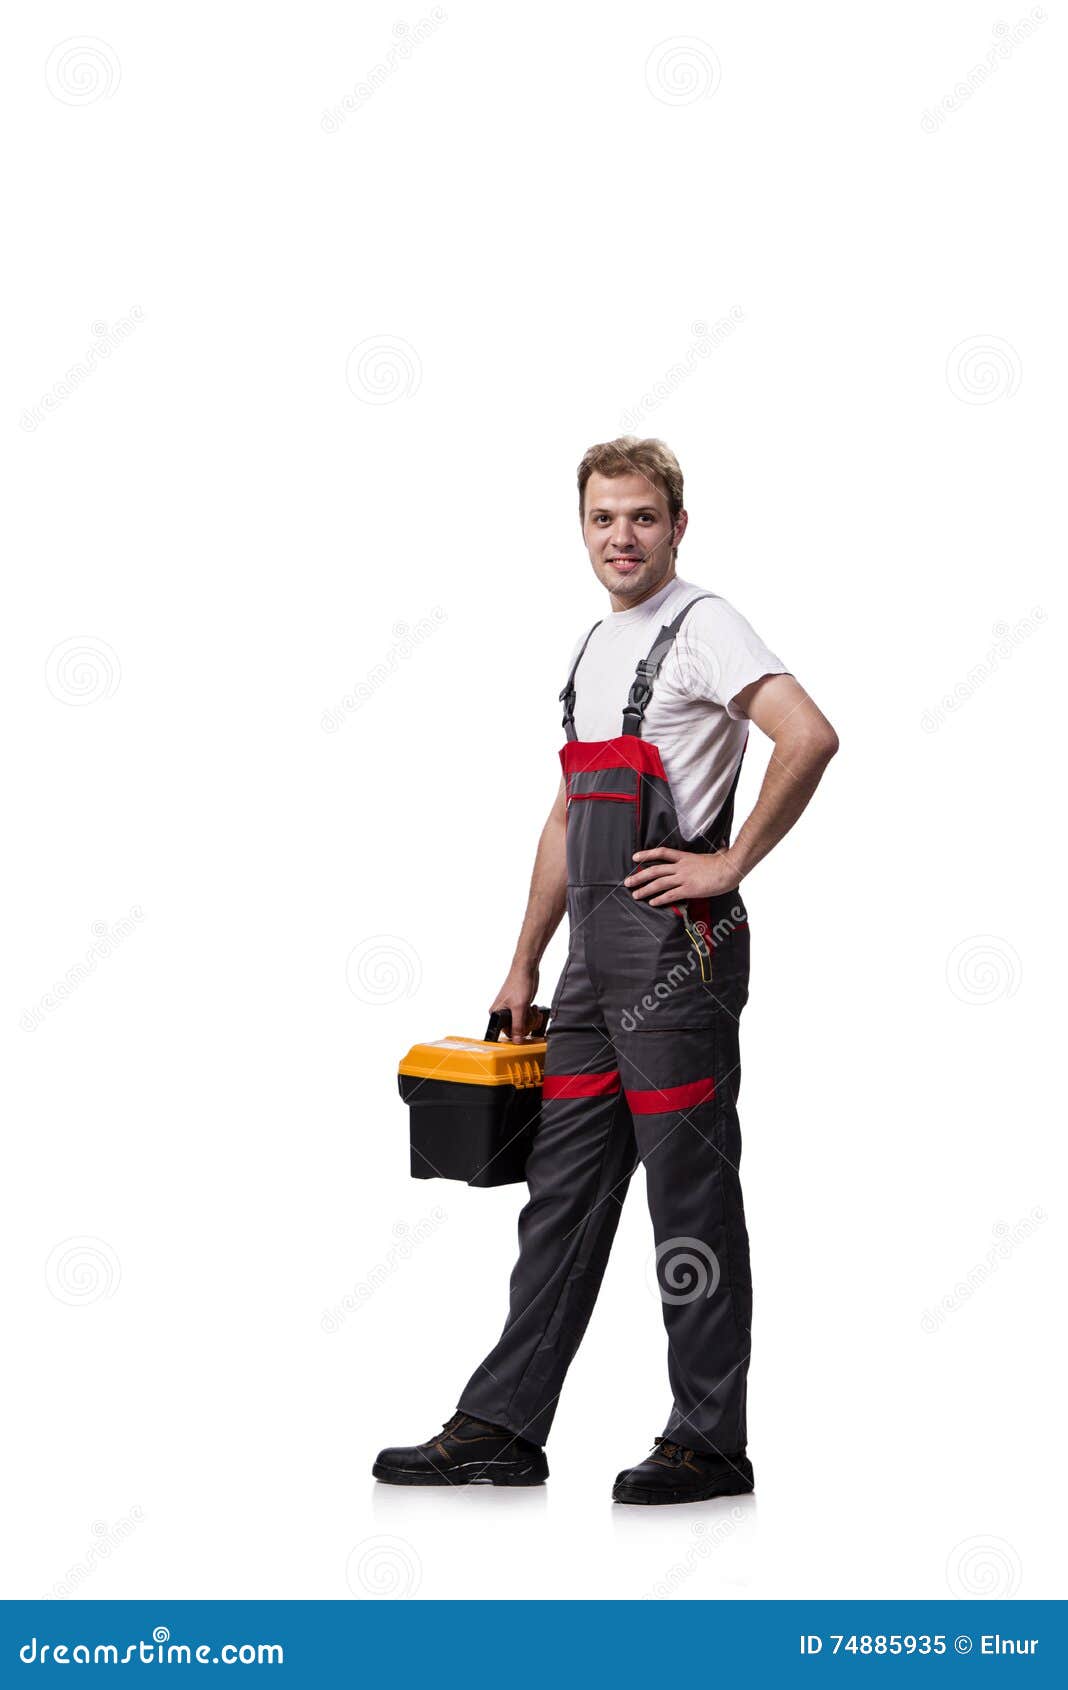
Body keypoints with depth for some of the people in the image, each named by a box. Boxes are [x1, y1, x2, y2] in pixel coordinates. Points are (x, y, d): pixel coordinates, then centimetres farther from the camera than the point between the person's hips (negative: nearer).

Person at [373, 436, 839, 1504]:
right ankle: (502, 1427, 16)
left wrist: (730, 863, -18)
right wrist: (524, 968, 23)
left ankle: (709, 1444, 5)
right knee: (564, 1192, 11)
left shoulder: (700, 626, -8)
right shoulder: (595, 648, 20)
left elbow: (810, 737, -24)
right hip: (596, 955, 9)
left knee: (691, 1203, -3)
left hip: (675, 949, -9)